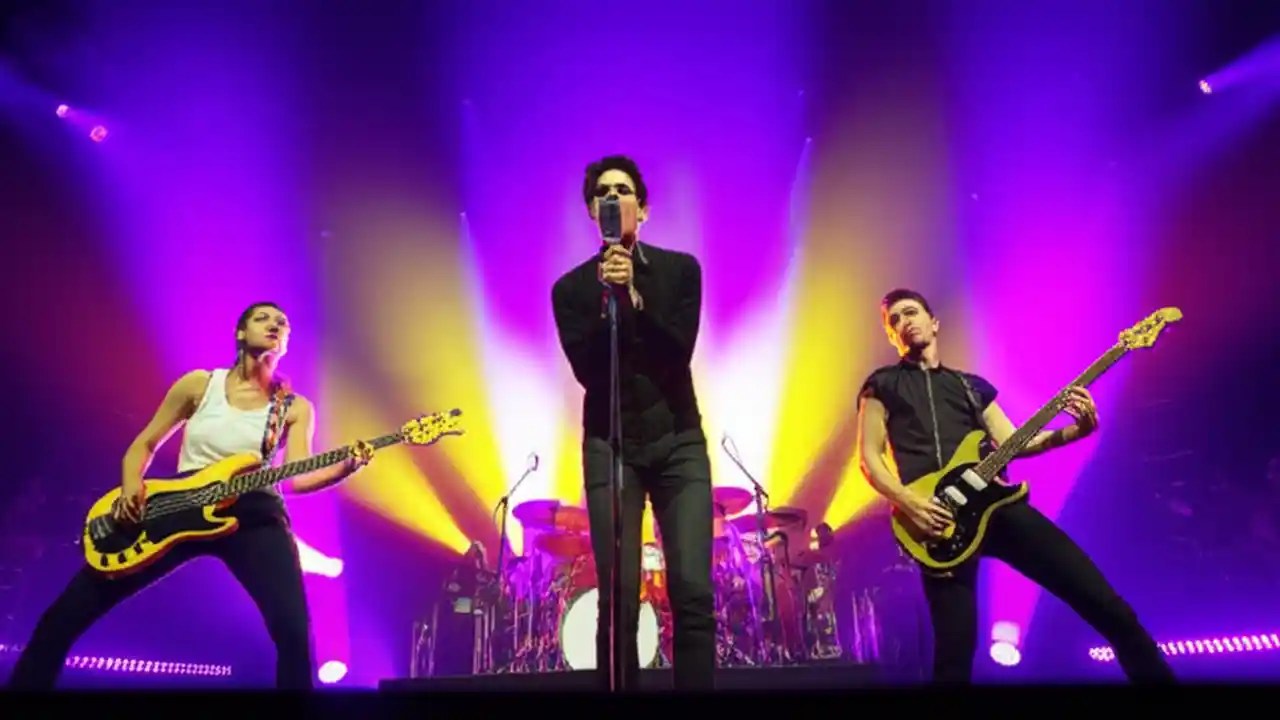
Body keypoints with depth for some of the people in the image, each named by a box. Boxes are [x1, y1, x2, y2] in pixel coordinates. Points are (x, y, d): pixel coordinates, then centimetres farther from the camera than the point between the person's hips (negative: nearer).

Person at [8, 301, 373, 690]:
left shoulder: (296, 408, 7)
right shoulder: (199, 384, 9)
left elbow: (295, 478, -5)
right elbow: (144, 443, 15)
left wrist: (345, 467, -24)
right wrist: (131, 486, -6)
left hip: (253, 515, -2)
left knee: (294, 631, -22)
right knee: (65, 614, -1)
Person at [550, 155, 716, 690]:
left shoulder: (680, 269, 5)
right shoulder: (572, 288, 3)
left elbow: (679, 352, -7)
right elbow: (586, 370, -8)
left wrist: (634, 297, -18)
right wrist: (611, 301, -18)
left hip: (678, 440, 1)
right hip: (609, 446, 0)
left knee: (693, 592, -7)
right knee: (619, 600, -4)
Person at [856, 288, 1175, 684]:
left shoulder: (973, 385, 24)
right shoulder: (882, 385, 11)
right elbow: (870, 458, 4)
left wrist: (1075, 429, 0)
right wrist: (908, 502, -13)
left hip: (996, 503, 4)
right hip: (939, 521, -3)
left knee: (1104, 602, -1)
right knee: (955, 653, -9)